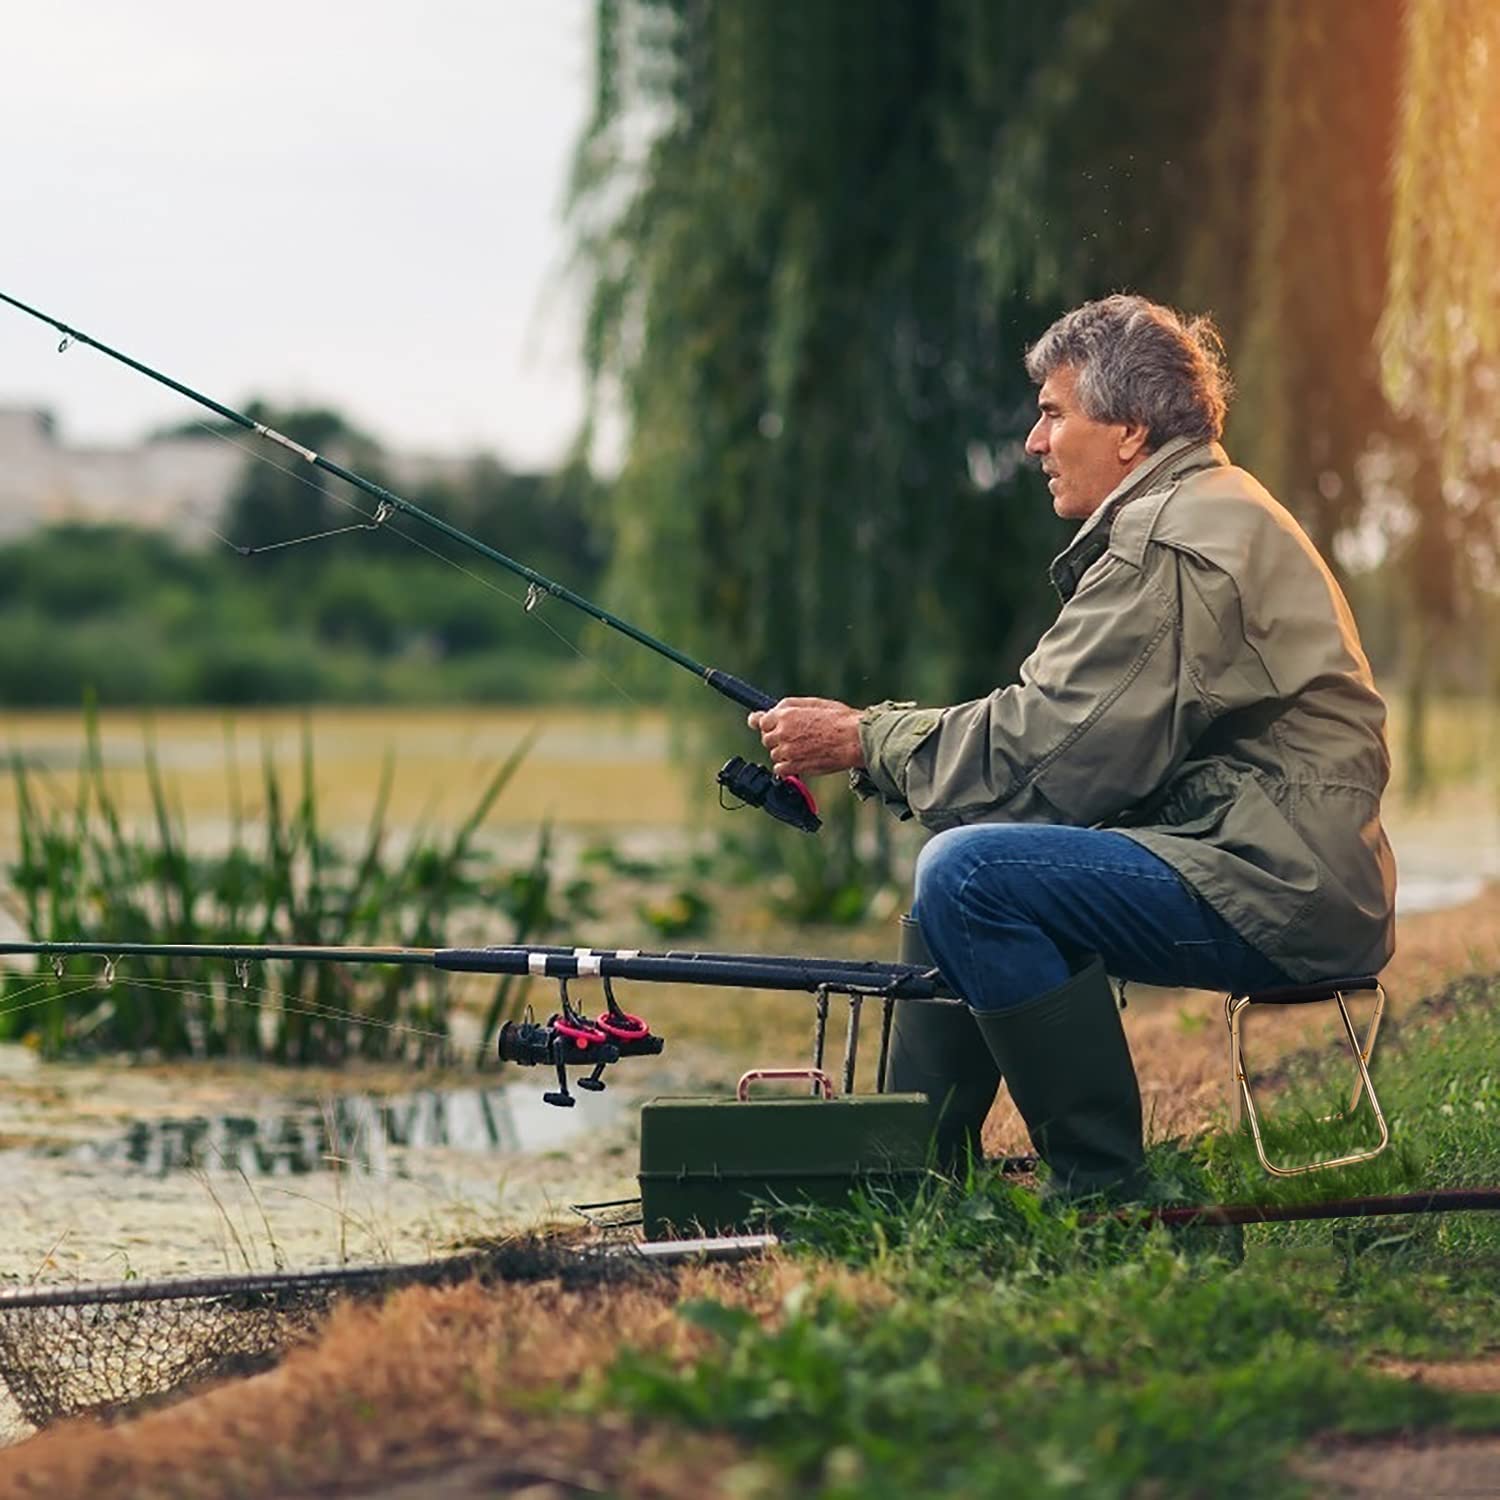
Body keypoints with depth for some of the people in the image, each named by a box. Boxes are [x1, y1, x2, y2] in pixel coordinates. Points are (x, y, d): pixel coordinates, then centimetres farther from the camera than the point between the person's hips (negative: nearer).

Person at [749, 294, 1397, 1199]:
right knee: (955, 865, 20)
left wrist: (866, 740, -7)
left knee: (972, 875, -24)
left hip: (1279, 892, -12)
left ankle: (1104, 1185, -17)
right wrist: (872, 740, 7)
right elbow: (1067, 731, 16)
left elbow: (1051, 751, -18)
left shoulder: (1171, 544, -15)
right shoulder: (1203, 514, 20)